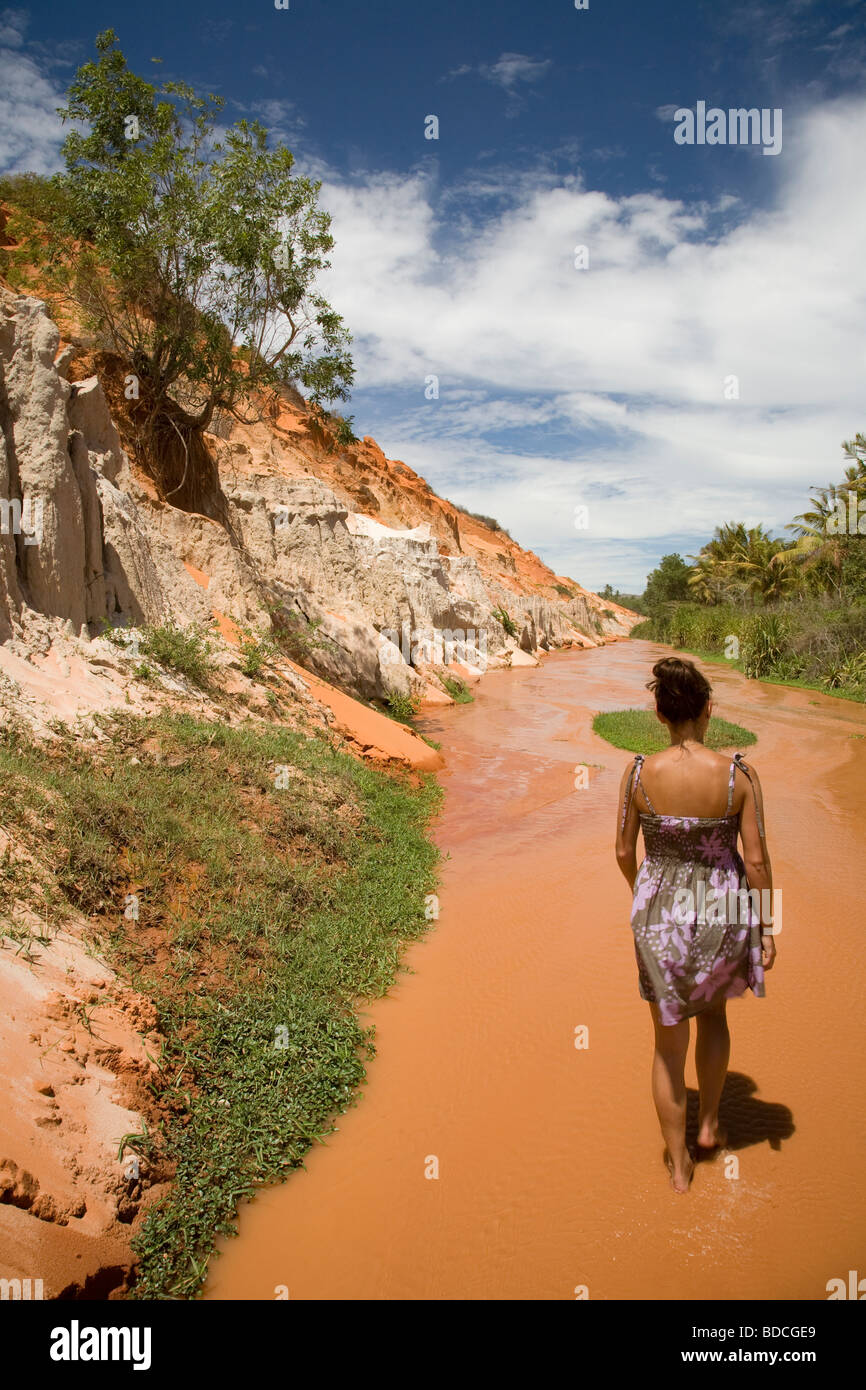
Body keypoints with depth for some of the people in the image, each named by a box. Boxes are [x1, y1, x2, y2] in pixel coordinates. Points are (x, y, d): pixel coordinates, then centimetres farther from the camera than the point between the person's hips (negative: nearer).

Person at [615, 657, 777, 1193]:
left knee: (669, 1043, 17)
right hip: (724, 912, 1)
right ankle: (709, 1124, 42)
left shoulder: (639, 773, -14)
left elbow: (625, 853, -4)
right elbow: (757, 859, -11)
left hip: (661, 915, 0)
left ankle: (679, 1164, 32)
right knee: (713, 1012, 32)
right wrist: (767, 928, 2)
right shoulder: (739, 774, -16)